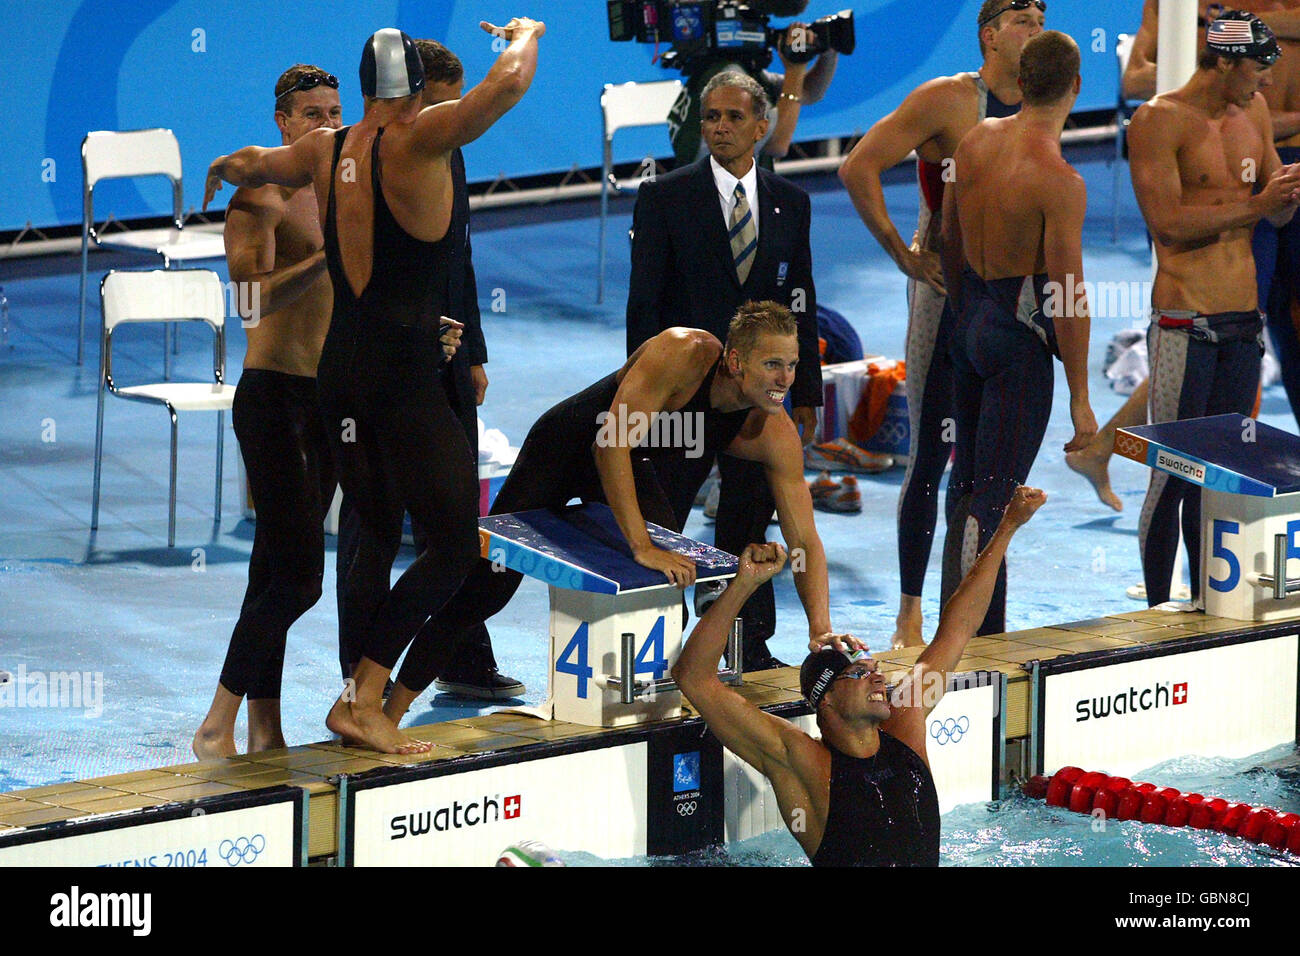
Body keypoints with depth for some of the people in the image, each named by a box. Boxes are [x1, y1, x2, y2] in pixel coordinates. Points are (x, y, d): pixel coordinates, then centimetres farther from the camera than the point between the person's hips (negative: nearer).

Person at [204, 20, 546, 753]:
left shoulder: (326, 151, 8)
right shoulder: (419, 142, -10)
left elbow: (252, 164, 27)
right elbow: (510, 81, -19)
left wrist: (227, 172, 51)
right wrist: (525, 35, 4)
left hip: (341, 364, 7)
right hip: (406, 373, -7)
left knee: (378, 536, 19)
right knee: (456, 546, -2)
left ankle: (355, 699, 17)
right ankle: (366, 699, -9)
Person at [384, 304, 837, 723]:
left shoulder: (774, 432, -22)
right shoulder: (682, 353, -37)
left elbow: (805, 540, -19)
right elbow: (610, 445, -40)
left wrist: (821, 629, -33)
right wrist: (641, 546, -46)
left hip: (631, 464, 5)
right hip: (564, 445, -5)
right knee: (486, 586, -8)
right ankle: (393, 709, 1)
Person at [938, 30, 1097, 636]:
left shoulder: (976, 140, 0)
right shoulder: (1060, 181, -22)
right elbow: (1069, 299, -19)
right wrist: (1081, 400, -13)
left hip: (971, 319, 8)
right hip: (1020, 336, -8)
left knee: (967, 476, 20)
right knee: (997, 494, -4)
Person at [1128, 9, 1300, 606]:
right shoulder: (1160, 120, -8)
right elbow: (1167, 223, -16)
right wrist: (1251, 207, -19)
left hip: (1243, 320, 7)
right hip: (1185, 325, -7)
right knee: (1174, 474, -3)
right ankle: (1157, 613, 4)